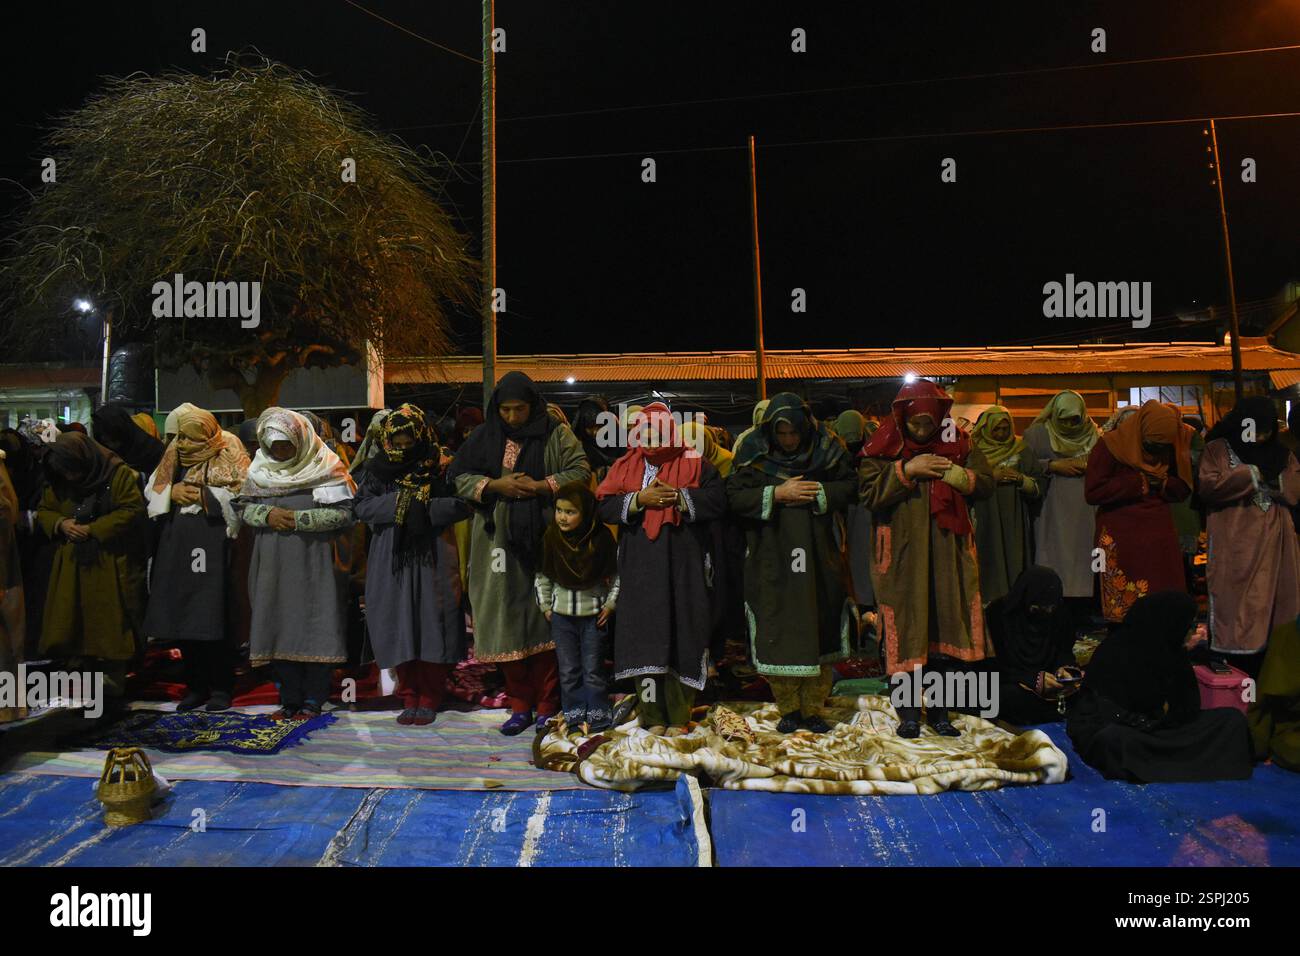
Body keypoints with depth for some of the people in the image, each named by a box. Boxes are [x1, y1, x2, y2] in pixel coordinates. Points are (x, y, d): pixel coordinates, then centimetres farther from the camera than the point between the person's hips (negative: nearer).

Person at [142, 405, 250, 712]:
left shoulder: (228, 458, -1)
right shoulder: (174, 457, 16)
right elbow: (151, 492, 15)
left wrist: (201, 495, -10)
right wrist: (172, 492, -4)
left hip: (213, 546, -5)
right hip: (177, 547, 6)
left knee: (213, 618, -4)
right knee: (182, 619, 7)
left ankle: (221, 687, 7)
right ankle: (196, 686, 18)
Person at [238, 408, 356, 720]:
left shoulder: (325, 467, -6)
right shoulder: (260, 468, 9)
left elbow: (344, 513, -10)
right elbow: (244, 507, 12)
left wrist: (299, 518, -15)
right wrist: (267, 515, -8)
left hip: (316, 562, -4)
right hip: (274, 564, 4)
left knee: (315, 626, -1)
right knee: (279, 627, 6)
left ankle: (313, 699, 10)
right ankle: (290, 698, 17)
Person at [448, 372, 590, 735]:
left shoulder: (555, 435, 2)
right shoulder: (484, 437, 8)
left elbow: (581, 470, -3)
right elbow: (458, 476, 7)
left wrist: (541, 486, -15)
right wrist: (496, 484, -9)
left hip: (542, 541, -2)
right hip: (498, 542, 2)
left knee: (544, 619, 0)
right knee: (506, 621, 4)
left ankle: (547, 706, 12)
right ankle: (520, 705, 17)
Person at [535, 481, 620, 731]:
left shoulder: (602, 537, -13)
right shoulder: (551, 537, -7)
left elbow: (616, 574, -2)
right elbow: (542, 575, 4)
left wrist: (610, 604, -4)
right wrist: (545, 606, 3)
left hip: (594, 612, -2)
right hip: (561, 613, 2)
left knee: (593, 670, 5)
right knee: (568, 670, 9)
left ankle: (598, 718, 17)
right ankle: (575, 717, 21)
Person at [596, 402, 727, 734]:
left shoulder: (694, 464, 5)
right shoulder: (624, 466, 11)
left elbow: (717, 501, -5)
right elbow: (604, 506, 2)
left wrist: (678, 497, -14)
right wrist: (639, 499, -11)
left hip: (684, 566, -2)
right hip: (640, 568, 2)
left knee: (682, 635, 0)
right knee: (644, 635, 2)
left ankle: (679, 716, 11)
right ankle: (652, 716, 12)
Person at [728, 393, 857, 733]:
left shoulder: (826, 451, 2)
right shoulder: (754, 456, -2)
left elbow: (850, 486, 3)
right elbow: (735, 497, -7)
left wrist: (819, 492, -13)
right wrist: (776, 494, -16)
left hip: (818, 558, 1)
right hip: (772, 560, -1)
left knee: (819, 628, 5)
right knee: (777, 632, 0)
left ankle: (813, 709, 18)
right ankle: (788, 708, 15)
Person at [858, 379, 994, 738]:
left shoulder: (959, 444, 6)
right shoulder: (883, 447, -2)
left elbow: (987, 483, 6)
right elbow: (869, 493, -9)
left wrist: (957, 475, -13)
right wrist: (906, 470, -18)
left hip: (949, 551, 3)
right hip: (901, 553, -2)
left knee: (946, 627, 8)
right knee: (906, 630, 2)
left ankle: (940, 710, 22)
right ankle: (909, 711, 16)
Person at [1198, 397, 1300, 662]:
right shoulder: (1217, 449, 2)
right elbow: (1206, 487, -12)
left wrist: (1275, 479, -6)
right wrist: (1249, 474, -8)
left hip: (1274, 542, 5)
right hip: (1234, 544, -5)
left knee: (1274, 599, 5)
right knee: (1236, 602, -4)